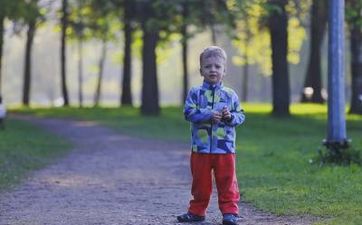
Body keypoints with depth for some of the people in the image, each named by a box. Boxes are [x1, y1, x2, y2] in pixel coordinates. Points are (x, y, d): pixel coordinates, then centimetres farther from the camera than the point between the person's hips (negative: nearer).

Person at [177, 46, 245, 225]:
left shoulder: (230, 95, 5)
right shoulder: (195, 93, 0)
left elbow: (241, 115, 7)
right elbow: (189, 113, -9)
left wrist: (230, 116, -14)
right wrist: (209, 115, -19)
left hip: (225, 148, 0)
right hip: (201, 147, 0)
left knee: (227, 181, 2)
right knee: (200, 182, 9)